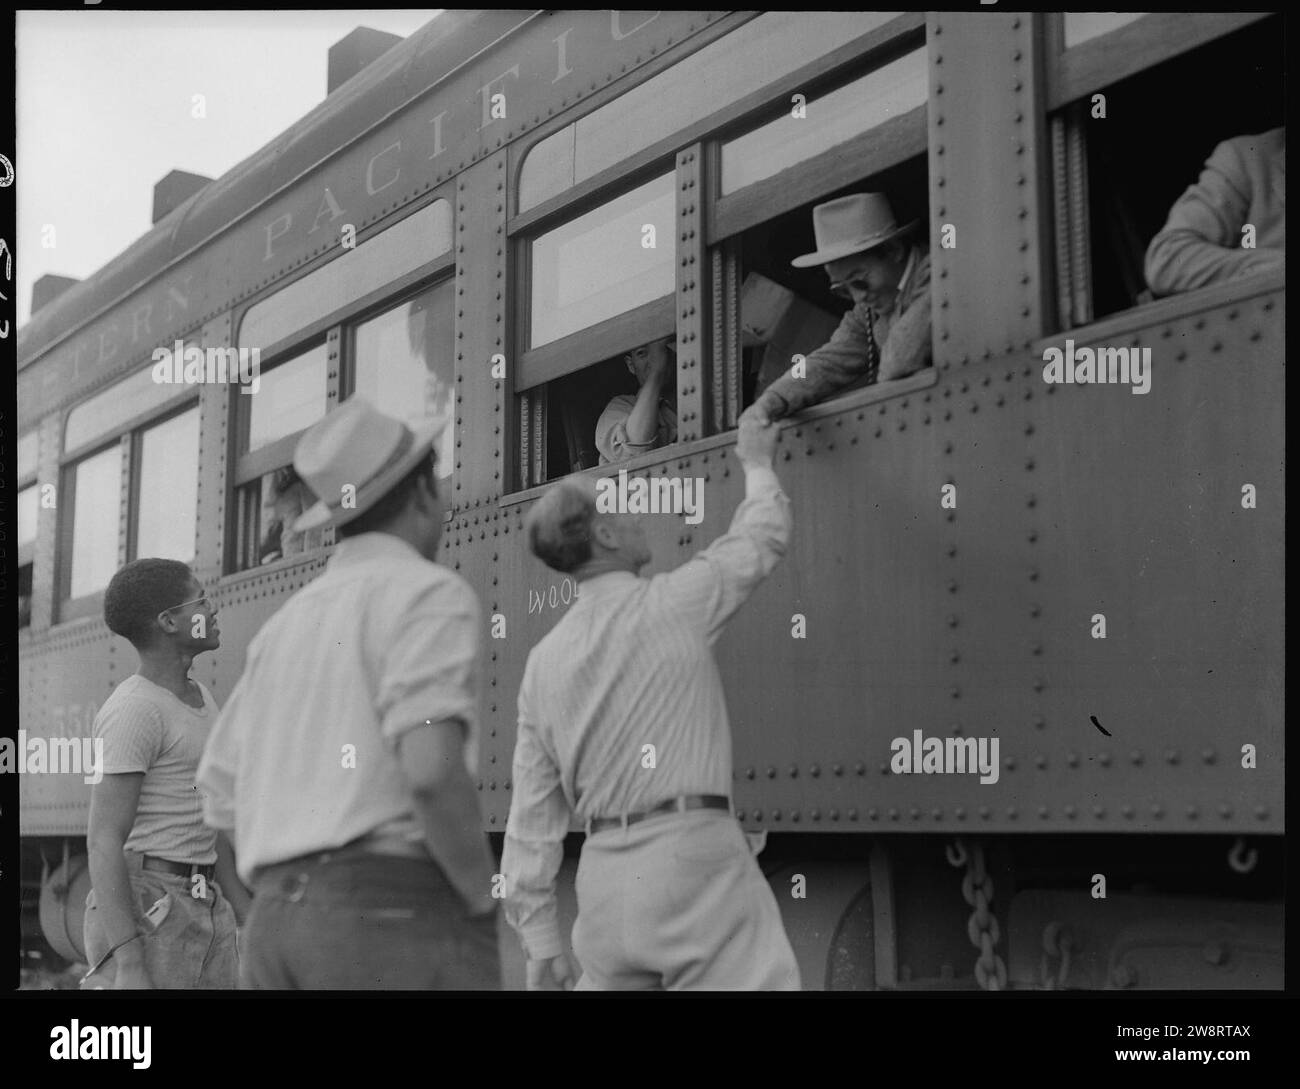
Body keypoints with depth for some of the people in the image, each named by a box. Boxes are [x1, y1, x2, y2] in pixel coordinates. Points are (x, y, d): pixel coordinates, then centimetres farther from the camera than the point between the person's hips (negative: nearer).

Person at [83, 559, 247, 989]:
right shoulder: (131, 711, -14)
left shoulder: (194, 700, 15)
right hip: (142, 919, -9)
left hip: (199, 914, 9)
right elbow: (103, 842, -18)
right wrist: (130, 967, -24)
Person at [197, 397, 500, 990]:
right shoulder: (428, 594, -4)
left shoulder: (287, 627, 21)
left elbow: (225, 802, 23)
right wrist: (484, 907, -6)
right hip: (399, 925, -8)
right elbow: (431, 769, -20)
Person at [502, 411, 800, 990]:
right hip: (691, 854, -6)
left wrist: (539, 940, 15)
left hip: (604, 873, 6)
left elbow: (532, 812, 11)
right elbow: (763, 537, 16)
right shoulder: (670, 603, -2)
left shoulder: (543, 660, 12)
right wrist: (756, 461, 35)